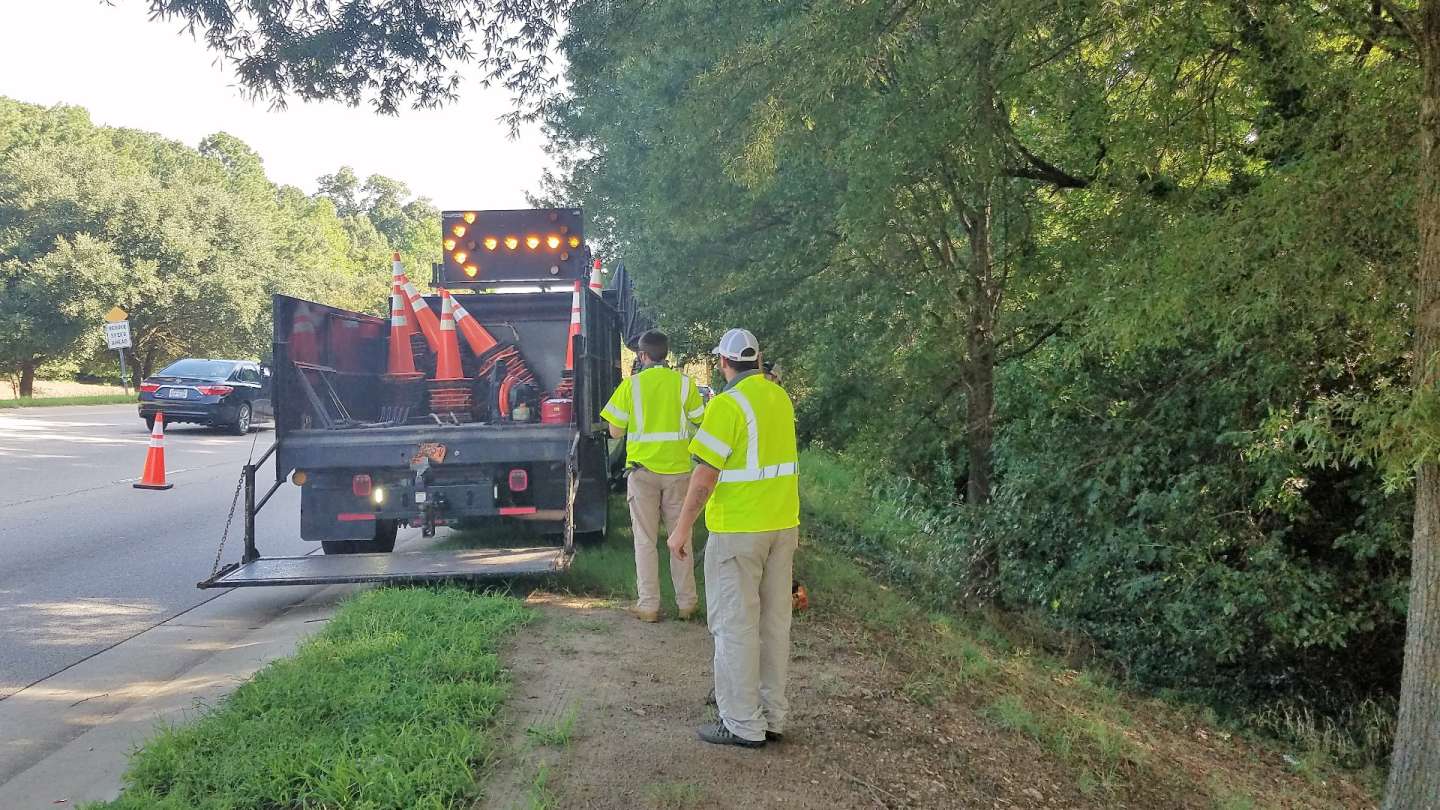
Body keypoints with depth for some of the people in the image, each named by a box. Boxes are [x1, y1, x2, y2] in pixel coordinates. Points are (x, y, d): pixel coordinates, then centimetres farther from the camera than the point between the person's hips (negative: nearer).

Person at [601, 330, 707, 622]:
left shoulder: (631, 385, -6)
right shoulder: (684, 383, -3)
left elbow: (615, 431, -3)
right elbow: (699, 425, 2)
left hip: (642, 469, -1)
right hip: (677, 469, 1)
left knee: (646, 540, 6)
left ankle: (648, 605, 8)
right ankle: (686, 603, 16)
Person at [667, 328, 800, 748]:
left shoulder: (727, 404, -16)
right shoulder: (781, 398, 8)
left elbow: (706, 473, -18)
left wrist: (683, 528, -12)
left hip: (738, 529, -8)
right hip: (783, 525, 8)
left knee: (735, 625, 1)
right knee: (774, 621, 13)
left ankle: (743, 724, 6)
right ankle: (772, 716, 21)